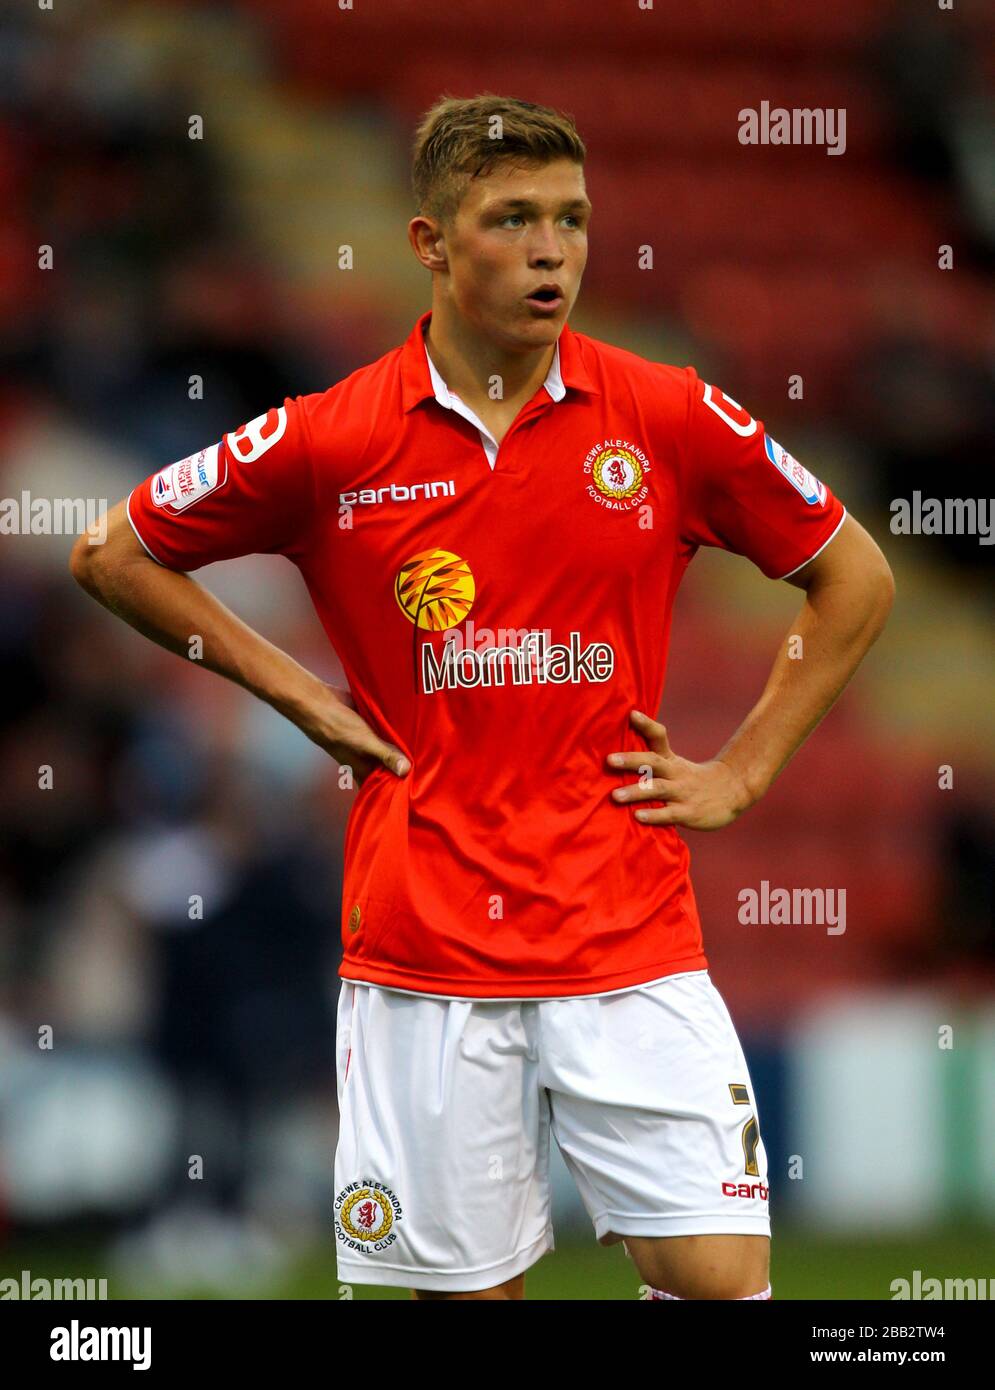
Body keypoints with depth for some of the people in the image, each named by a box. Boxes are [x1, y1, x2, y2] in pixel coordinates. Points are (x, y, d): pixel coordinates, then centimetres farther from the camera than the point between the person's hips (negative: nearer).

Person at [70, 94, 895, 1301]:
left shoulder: (669, 420, 0)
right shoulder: (330, 442, -1)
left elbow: (855, 578, 12)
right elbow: (114, 555, 11)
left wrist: (741, 774, 6)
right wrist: (296, 695, 6)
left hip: (629, 943, 0)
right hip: (423, 949, 0)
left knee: (718, 1273, -11)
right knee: (464, 1281, 5)